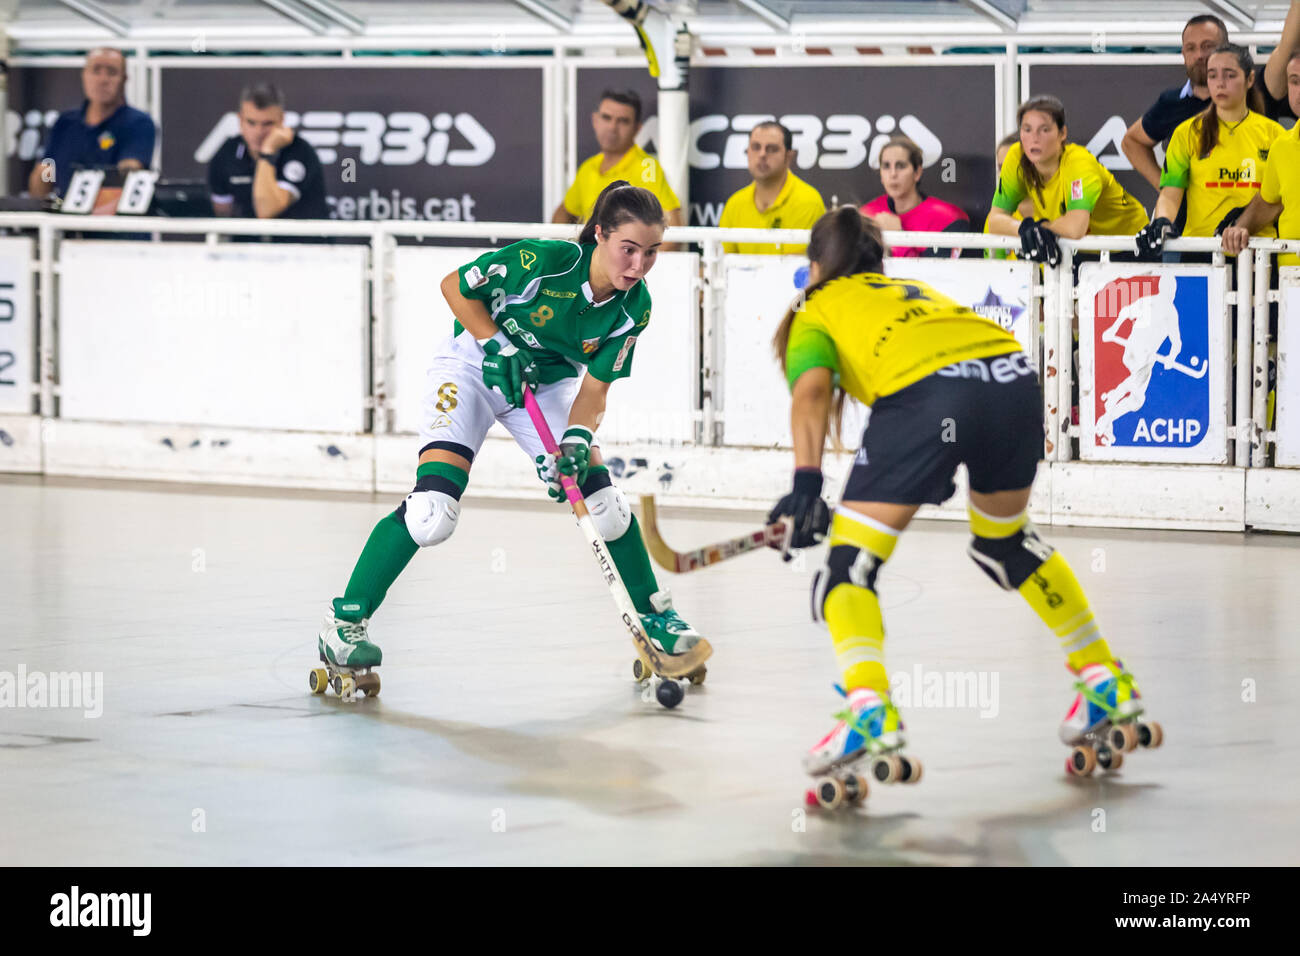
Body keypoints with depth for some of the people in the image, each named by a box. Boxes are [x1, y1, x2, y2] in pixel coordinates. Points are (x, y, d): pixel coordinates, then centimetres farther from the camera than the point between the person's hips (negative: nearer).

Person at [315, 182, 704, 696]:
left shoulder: (633, 307, -15)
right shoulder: (542, 260, -30)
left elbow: (595, 387, -8)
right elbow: (454, 286, -15)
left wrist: (576, 440, -25)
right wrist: (497, 346, -22)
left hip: (546, 383, 5)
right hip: (471, 368, -5)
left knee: (606, 506, -4)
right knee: (433, 512, -21)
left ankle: (650, 613, 21)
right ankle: (345, 620, -11)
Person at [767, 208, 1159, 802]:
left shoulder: (815, 313, 24)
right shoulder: (912, 291, 40)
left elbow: (811, 387, 3)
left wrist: (806, 480, -9)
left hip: (927, 390, -6)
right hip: (1015, 374, 6)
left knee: (849, 562, 3)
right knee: (1006, 541, 31)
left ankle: (868, 712, -20)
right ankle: (1108, 686, 36)